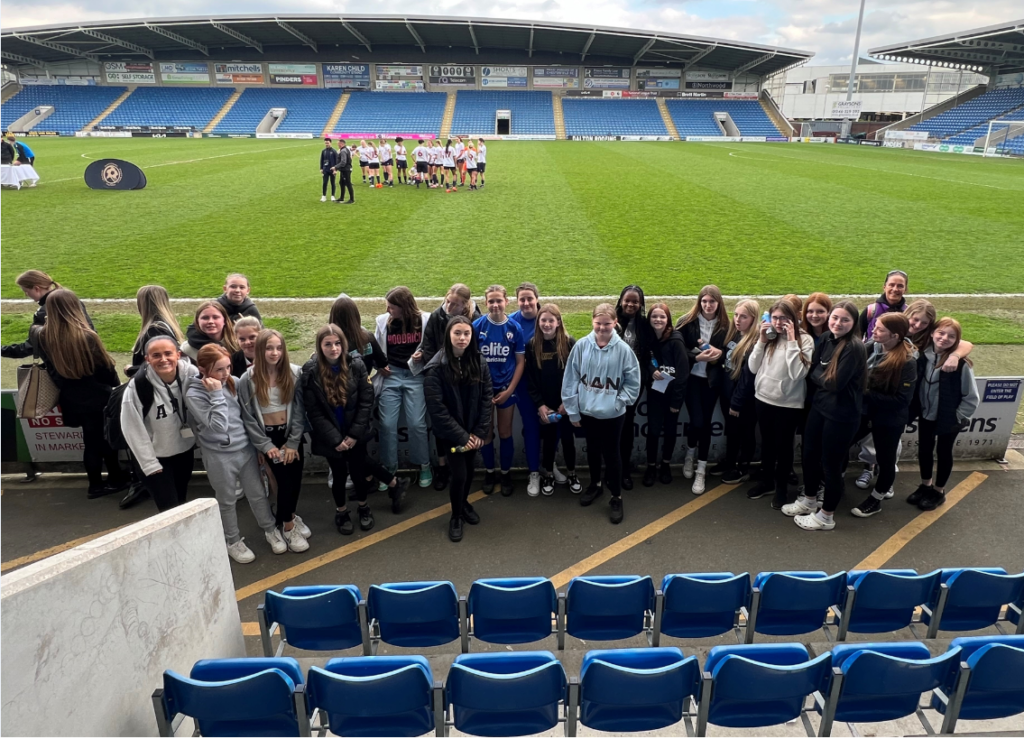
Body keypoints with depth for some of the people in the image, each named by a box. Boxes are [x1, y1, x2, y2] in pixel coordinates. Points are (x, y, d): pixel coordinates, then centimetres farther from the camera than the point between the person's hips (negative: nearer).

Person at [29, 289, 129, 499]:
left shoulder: (43, 337, -8)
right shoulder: (86, 336, -22)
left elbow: (50, 368, 6)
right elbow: (105, 366, -11)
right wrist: (116, 387, 5)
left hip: (72, 400, 5)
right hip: (97, 397, -5)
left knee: (90, 440, 16)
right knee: (107, 439, 10)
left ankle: (96, 484, 23)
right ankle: (116, 479, 22)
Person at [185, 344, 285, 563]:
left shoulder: (232, 382, -2)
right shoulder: (194, 394, -17)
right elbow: (218, 426, -26)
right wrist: (216, 395, -27)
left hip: (246, 449, 4)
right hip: (219, 456, -4)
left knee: (257, 494, 16)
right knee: (227, 501, 14)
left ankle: (271, 530, 35)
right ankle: (233, 541, 33)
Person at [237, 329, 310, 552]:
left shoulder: (295, 373, -5)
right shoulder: (248, 379, -8)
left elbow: (299, 410, -5)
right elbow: (247, 416, -6)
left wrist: (293, 442, -10)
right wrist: (265, 445, -10)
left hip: (292, 434, 2)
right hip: (268, 436, -2)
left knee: (296, 478, 7)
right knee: (285, 479, -6)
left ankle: (289, 515, 36)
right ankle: (288, 526, 16)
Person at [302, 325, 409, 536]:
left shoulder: (356, 365, -11)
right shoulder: (310, 372, -14)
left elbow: (366, 400, -9)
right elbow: (313, 412, -12)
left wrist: (355, 433, -13)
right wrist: (335, 439, -16)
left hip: (356, 433, 1)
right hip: (330, 436, 0)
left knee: (358, 469, 10)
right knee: (339, 473, 12)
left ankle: (363, 508, 38)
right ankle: (341, 512, 37)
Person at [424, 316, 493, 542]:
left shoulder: (479, 362, -3)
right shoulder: (436, 367, -15)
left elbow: (487, 398, -2)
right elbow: (437, 408, -17)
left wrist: (480, 431, -9)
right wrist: (461, 435, -16)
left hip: (474, 431, 4)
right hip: (451, 432, -4)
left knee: (470, 470, 14)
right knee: (459, 474, -2)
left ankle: (464, 503, 43)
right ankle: (455, 516, 23)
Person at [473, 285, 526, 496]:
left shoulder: (515, 328, -8)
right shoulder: (477, 326, -10)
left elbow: (520, 362, -3)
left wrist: (509, 390, -8)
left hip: (506, 388, 0)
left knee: (505, 432, 11)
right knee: (485, 432, 12)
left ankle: (506, 473, 28)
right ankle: (489, 472, 30)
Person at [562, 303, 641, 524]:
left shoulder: (623, 349, -13)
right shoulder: (582, 345, -10)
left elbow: (633, 382, -4)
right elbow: (570, 379, -4)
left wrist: (619, 402, -12)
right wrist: (572, 410, -2)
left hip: (613, 414, -2)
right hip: (587, 411, 2)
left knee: (612, 454, 9)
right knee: (592, 450, 21)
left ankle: (616, 497, 27)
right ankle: (595, 484, 45)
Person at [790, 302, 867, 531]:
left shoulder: (854, 348, -19)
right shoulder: (825, 339, 3)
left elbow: (835, 383, -22)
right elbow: (812, 372, 5)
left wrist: (817, 375, -7)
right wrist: (821, 377, -13)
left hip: (842, 415, -7)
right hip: (818, 407, 7)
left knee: (831, 464, 6)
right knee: (809, 456, 19)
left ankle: (826, 517, 24)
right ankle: (808, 501, 42)